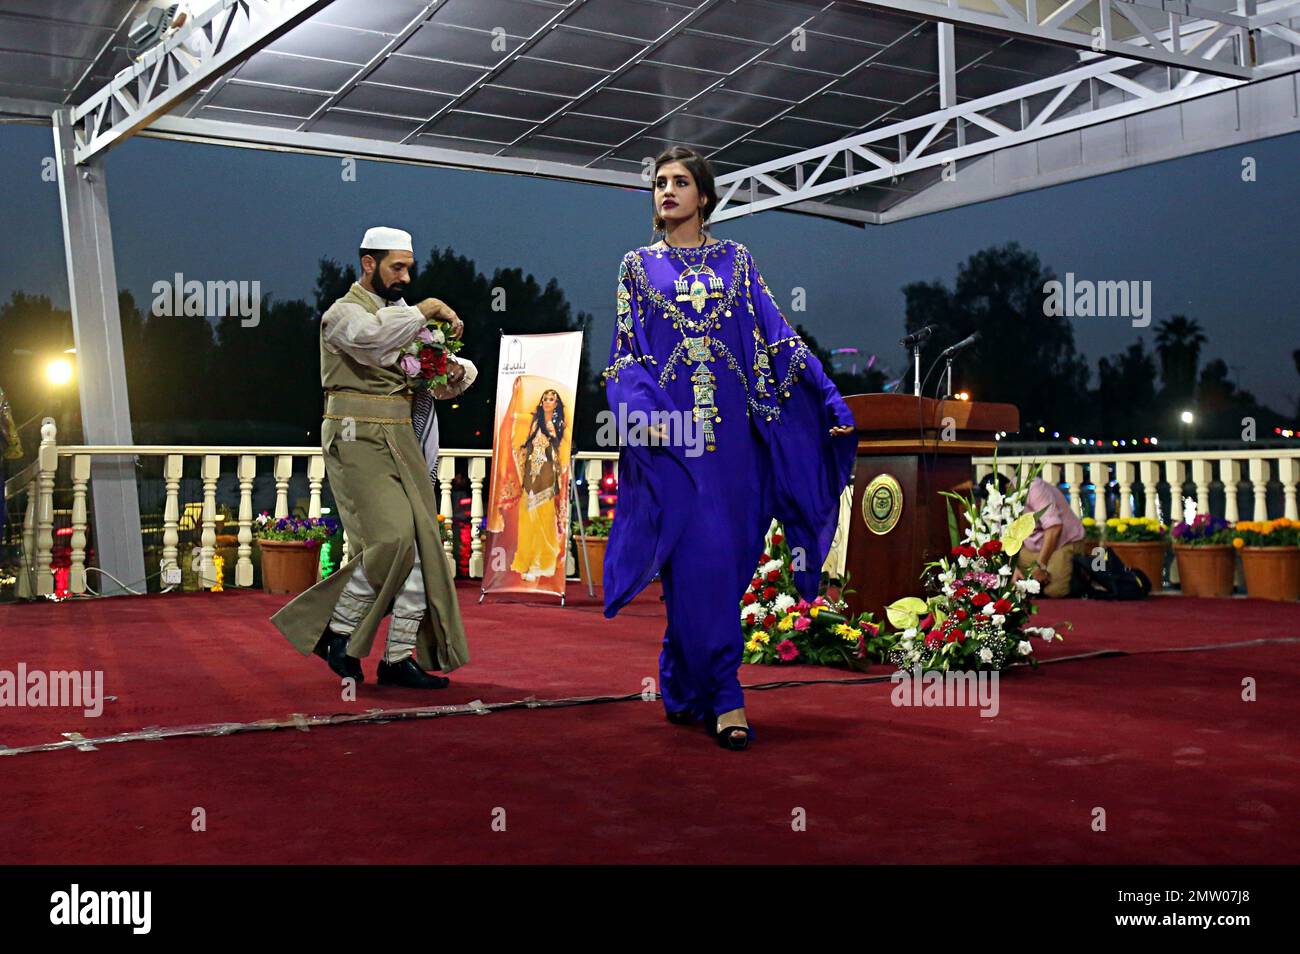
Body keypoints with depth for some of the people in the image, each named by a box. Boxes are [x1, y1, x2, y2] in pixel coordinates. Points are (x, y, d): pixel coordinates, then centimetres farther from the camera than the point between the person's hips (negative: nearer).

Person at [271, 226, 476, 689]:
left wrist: (455, 373, -4)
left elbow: (436, 379, 19)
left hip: (402, 442, 7)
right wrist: (425, 310, -20)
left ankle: (399, 657, 6)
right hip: (358, 441, -7)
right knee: (391, 538, -19)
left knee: (422, 544, 0)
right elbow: (371, 337, -29)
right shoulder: (344, 313, -4)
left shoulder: (403, 315, 19)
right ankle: (338, 631, 1)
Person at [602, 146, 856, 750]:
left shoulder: (736, 261, 13)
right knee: (697, 560, -7)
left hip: (730, 434, 2)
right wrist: (642, 409, -15)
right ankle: (723, 698, -3)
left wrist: (831, 402, -1)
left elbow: (778, 338, 8)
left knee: (725, 559, 0)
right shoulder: (638, 266, 10)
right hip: (672, 431, -2)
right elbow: (625, 355, 4)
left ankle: (685, 689, 12)